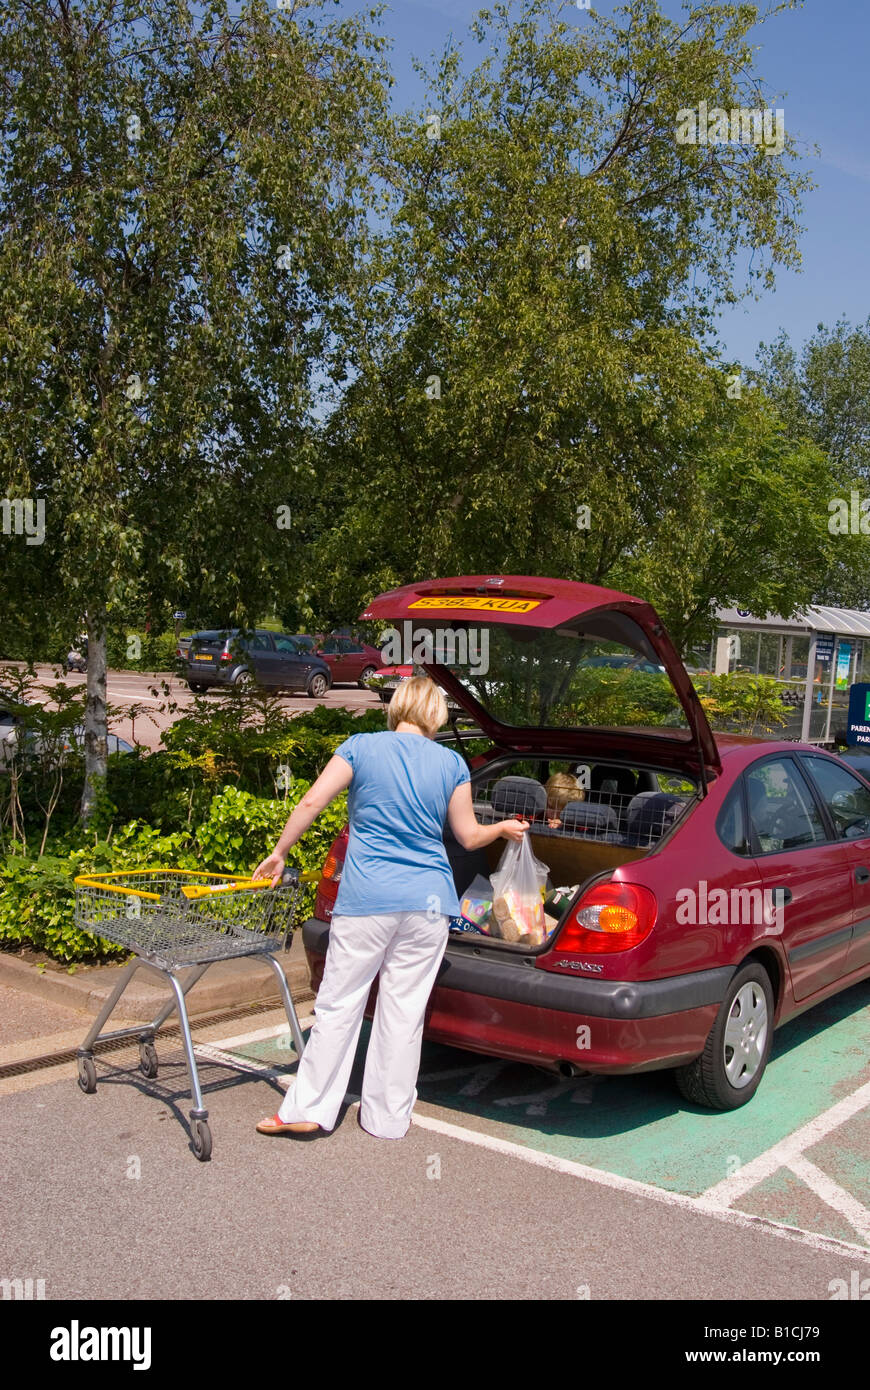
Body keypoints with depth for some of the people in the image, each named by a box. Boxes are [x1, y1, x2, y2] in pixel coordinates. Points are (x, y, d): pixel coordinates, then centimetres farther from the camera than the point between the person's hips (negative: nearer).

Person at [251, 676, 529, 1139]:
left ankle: (307, 1108, 14)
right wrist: (504, 828, 29)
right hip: (428, 901, 2)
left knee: (339, 1002, 7)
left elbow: (312, 802, -5)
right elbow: (469, 836, 10)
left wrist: (279, 853, 6)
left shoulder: (361, 747, 1)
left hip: (367, 897, -2)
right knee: (404, 1009, 9)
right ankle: (388, 1117, 19)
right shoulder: (451, 763, 5)